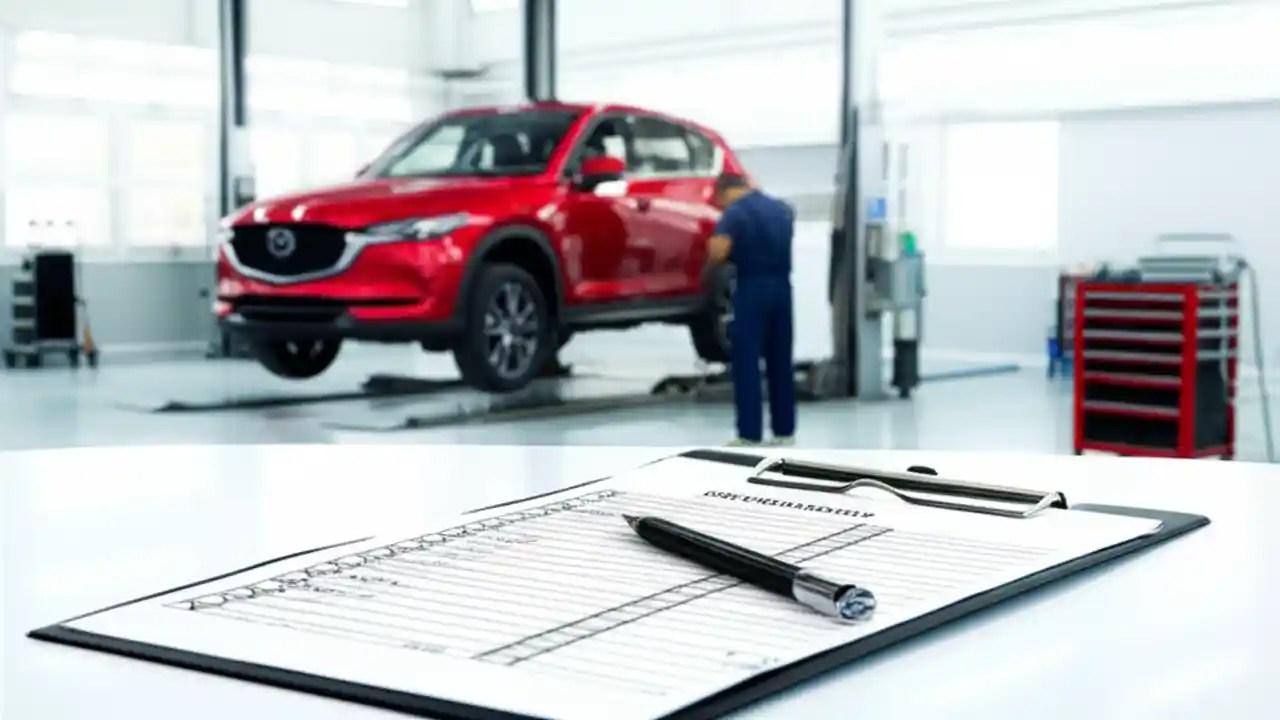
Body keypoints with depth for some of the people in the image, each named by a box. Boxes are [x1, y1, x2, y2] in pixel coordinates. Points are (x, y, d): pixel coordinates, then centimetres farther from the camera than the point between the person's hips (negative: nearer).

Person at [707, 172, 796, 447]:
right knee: (781, 361, 12)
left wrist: (733, 251, 0)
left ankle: (750, 435, -4)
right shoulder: (782, 208, 13)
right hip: (782, 287, 7)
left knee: (747, 363, -2)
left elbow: (717, 252, -21)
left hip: (752, 288, -7)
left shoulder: (735, 212, -9)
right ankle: (784, 430, 16)